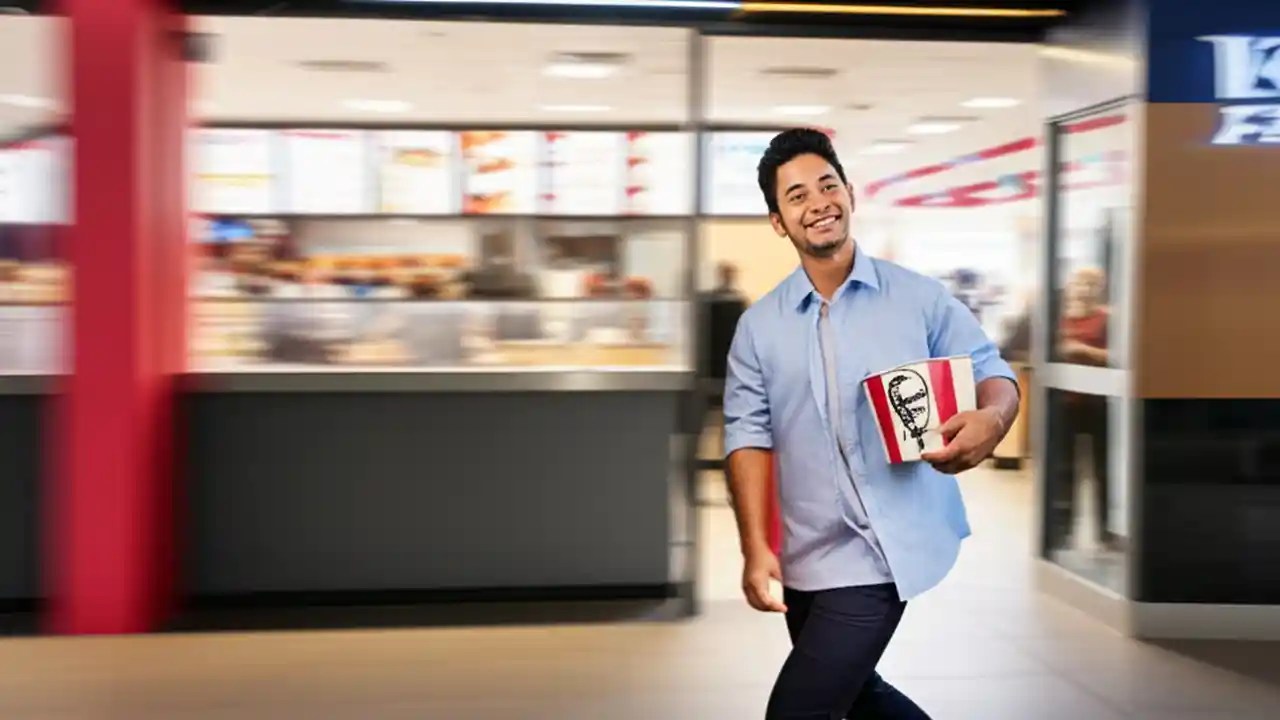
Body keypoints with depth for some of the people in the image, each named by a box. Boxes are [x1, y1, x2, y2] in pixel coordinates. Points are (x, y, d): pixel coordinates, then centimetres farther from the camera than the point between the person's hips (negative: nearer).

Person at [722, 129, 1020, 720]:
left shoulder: (919, 297, -2)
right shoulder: (759, 325, 3)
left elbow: (991, 371, -1)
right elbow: (749, 435, 0)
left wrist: (990, 420, -26)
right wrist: (755, 549, -10)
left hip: (884, 548, -4)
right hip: (806, 555, 4)